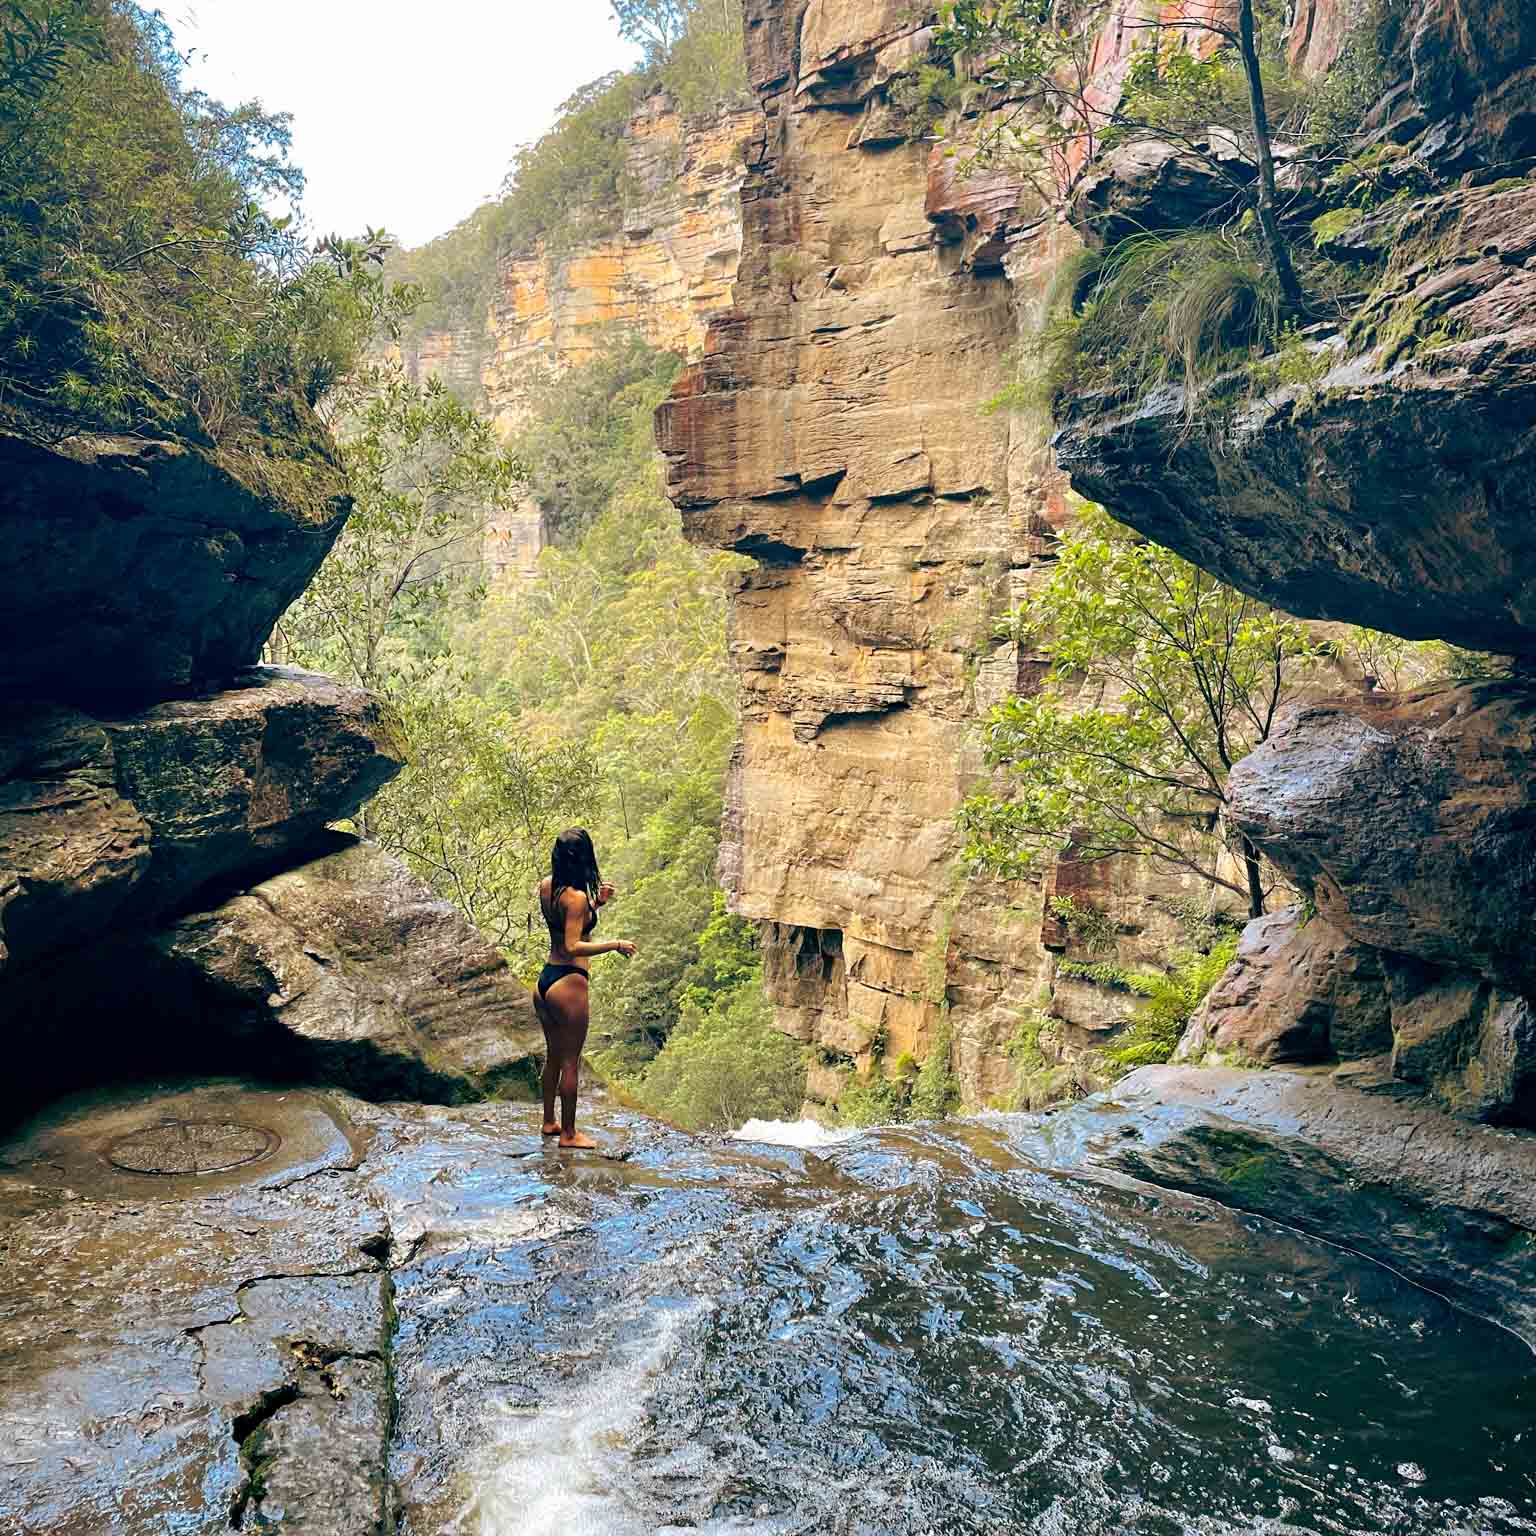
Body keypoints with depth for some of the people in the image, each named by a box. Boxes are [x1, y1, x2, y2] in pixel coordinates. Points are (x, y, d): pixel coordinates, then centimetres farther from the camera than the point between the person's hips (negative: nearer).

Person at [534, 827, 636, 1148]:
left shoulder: (546, 885, 5)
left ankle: (549, 1122, 35)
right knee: (570, 1062, 5)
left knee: (553, 1056, 22)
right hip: (568, 983, -8)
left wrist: (595, 902, 11)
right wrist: (615, 945, -18)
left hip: (544, 980, 8)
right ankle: (568, 1134, 16)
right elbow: (572, 947, -23)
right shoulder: (577, 897, -19)